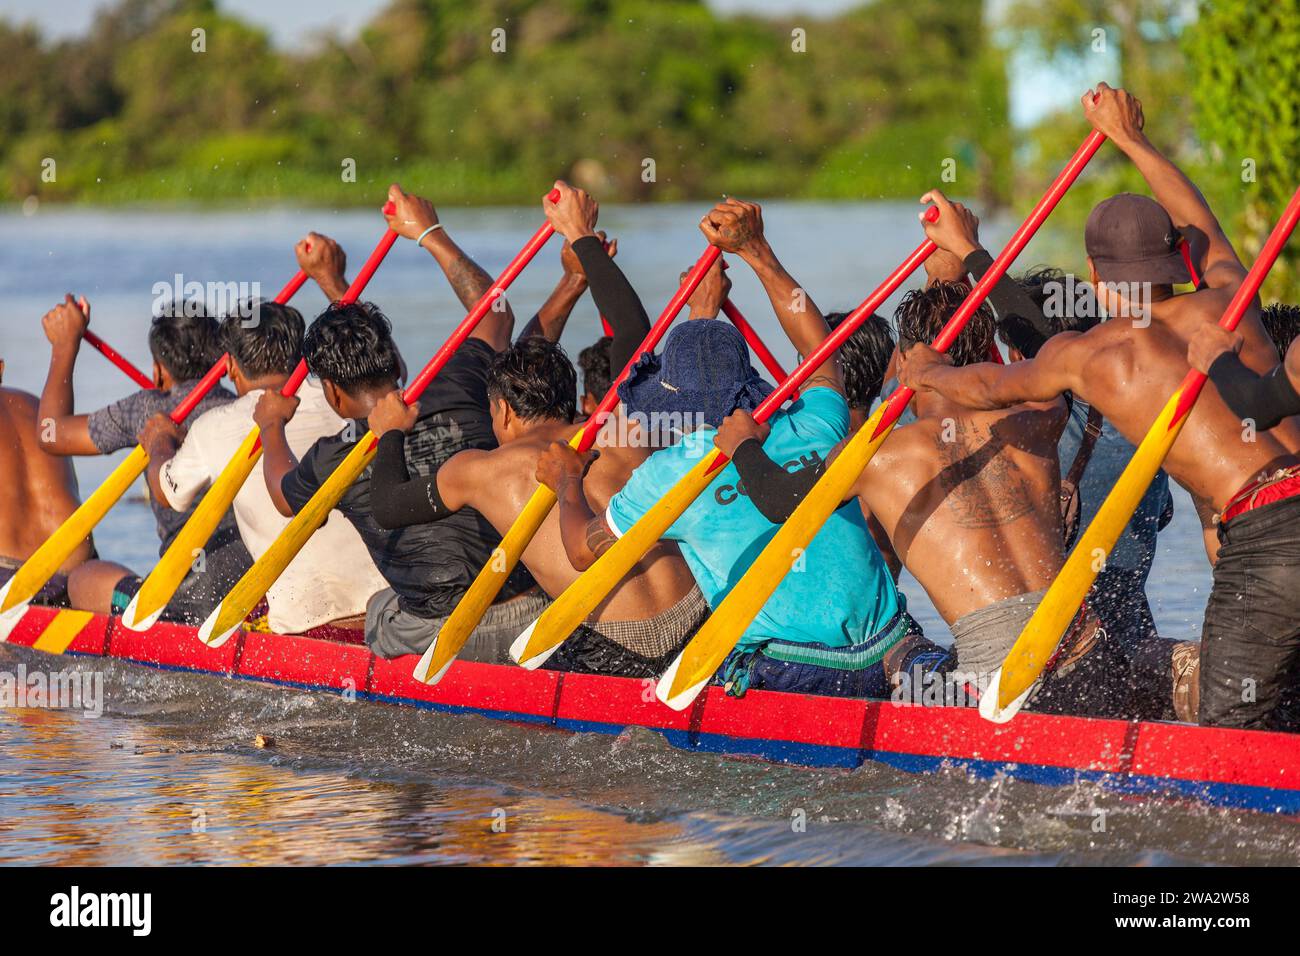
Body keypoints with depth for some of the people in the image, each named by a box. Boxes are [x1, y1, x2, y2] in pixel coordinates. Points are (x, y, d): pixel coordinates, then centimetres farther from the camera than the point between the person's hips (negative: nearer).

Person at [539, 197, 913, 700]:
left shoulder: (668, 475, -2)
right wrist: (756, 252, 39)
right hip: (879, 668, 4)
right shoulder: (813, 431, 8)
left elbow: (583, 550, 16)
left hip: (784, 677, -4)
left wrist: (567, 482, 37)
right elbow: (819, 346, 31)